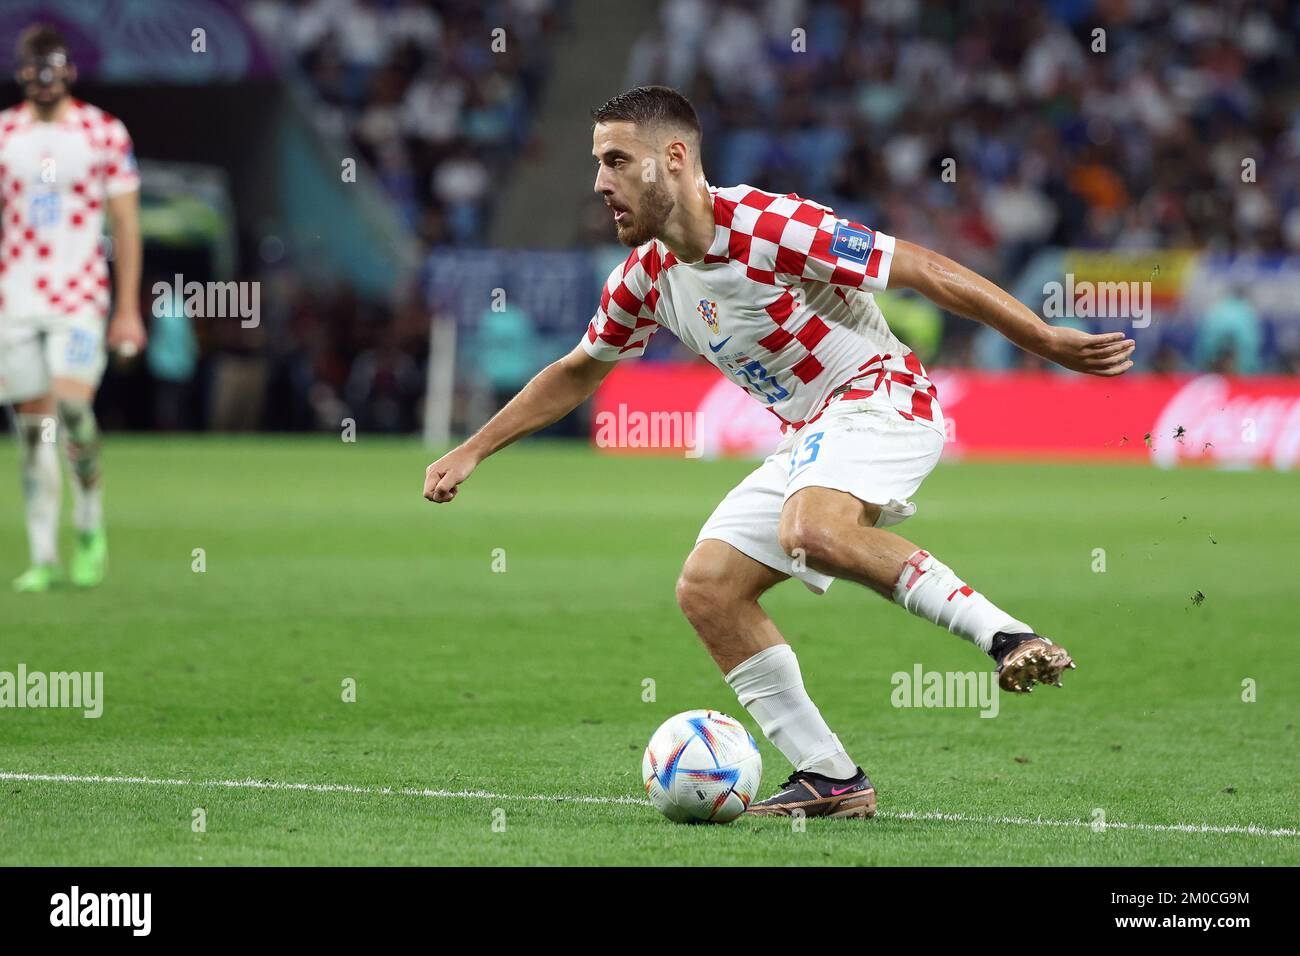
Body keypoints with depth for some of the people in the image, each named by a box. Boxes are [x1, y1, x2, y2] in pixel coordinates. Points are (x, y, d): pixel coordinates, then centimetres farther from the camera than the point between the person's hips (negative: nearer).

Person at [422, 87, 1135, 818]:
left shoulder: (770, 228, -20)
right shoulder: (646, 276, 5)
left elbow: (924, 271, -19)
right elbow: (580, 371, 23)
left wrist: (1050, 342, -21)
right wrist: (473, 451, 20)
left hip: (881, 397, -9)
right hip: (810, 440, 9)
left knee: (810, 532, -36)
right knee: (707, 589, -2)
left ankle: (1006, 637, -30)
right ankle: (831, 779, 2)